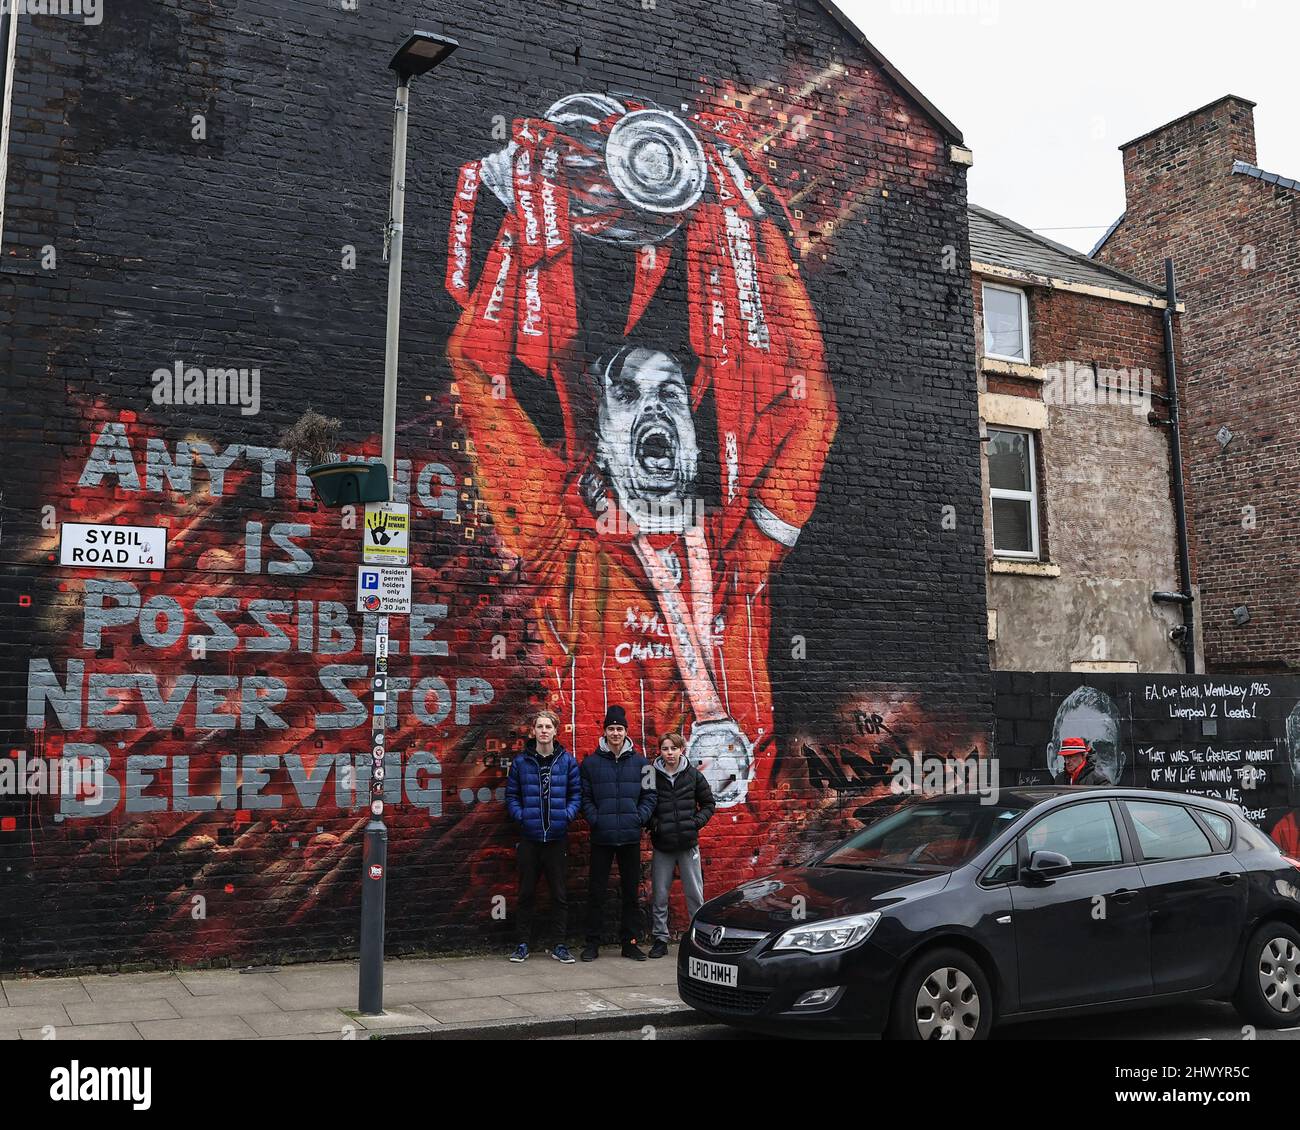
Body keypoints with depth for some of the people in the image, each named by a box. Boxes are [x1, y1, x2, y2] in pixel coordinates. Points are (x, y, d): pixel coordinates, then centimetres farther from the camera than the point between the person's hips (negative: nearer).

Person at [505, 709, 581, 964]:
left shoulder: (567, 761, 1)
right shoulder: (521, 761, 1)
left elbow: (576, 793, 4)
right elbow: (511, 795, 6)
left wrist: (567, 815, -11)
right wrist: (521, 816, -8)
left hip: (557, 837, 0)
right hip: (530, 836, 0)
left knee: (559, 893, 7)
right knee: (526, 893, 8)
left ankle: (558, 945, 16)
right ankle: (523, 944, 18)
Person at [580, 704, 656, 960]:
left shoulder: (640, 762, 5)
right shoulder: (591, 762, 2)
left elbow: (649, 795, 6)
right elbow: (585, 797, 1)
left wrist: (639, 818, -8)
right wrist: (595, 819, -12)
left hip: (631, 837, 1)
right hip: (601, 838, -1)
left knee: (631, 891, 8)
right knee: (596, 891, 4)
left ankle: (630, 942, 19)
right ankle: (592, 943, 13)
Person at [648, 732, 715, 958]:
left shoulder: (693, 775, 1)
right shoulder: (652, 776, -2)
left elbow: (708, 804, 10)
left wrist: (697, 821, -5)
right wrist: (652, 823, -8)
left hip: (688, 844, 0)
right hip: (662, 845, 0)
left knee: (695, 893, 4)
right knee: (659, 895, 5)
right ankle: (660, 939, 15)